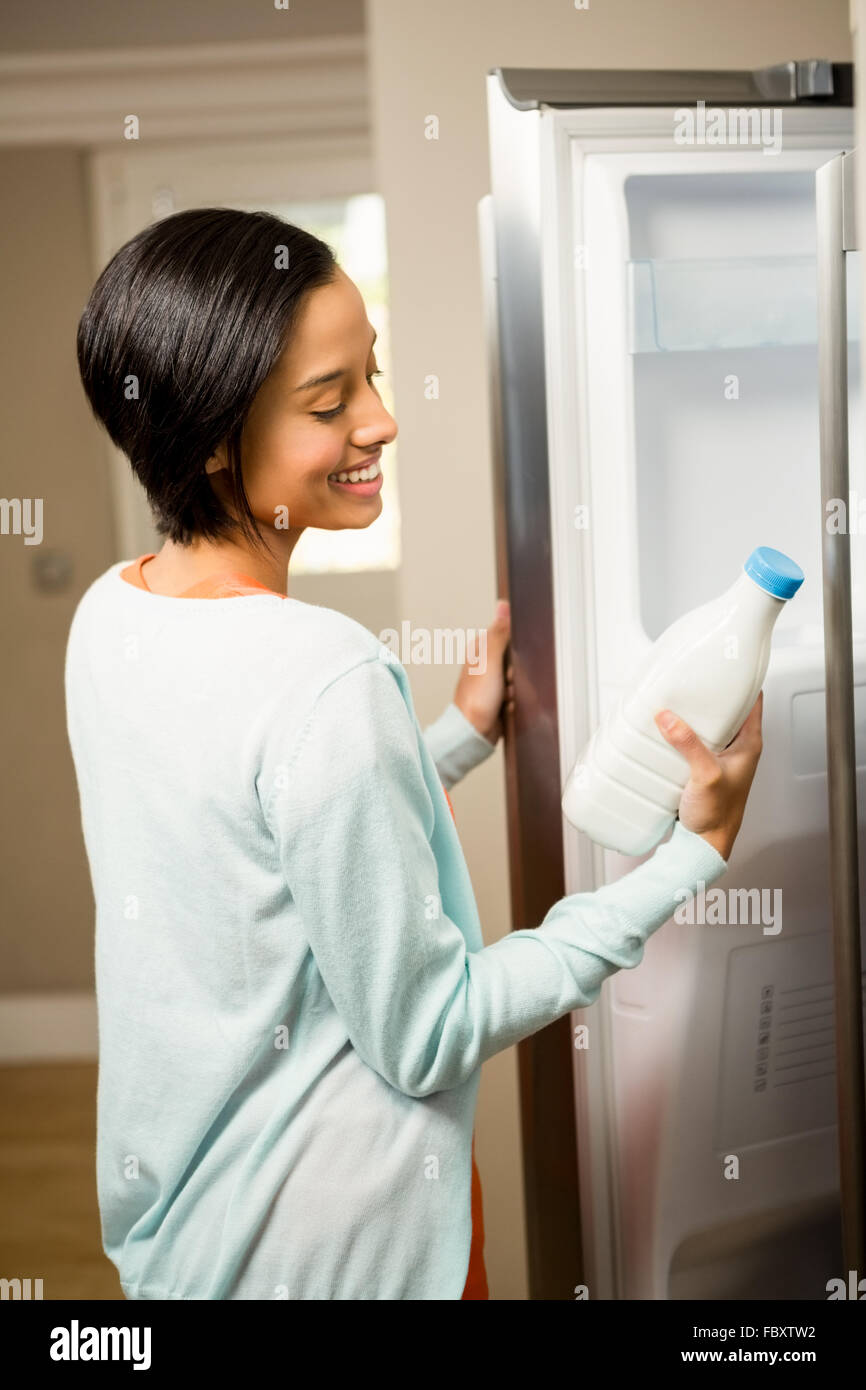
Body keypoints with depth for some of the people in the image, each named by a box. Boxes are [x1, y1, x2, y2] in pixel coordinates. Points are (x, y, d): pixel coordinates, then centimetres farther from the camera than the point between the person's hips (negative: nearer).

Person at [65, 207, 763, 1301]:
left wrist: (458, 737, 6)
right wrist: (695, 852, -19)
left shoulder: (109, 615, -4)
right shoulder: (324, 679, -29)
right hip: (340, 1234, -7)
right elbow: (424, 1038, -22)